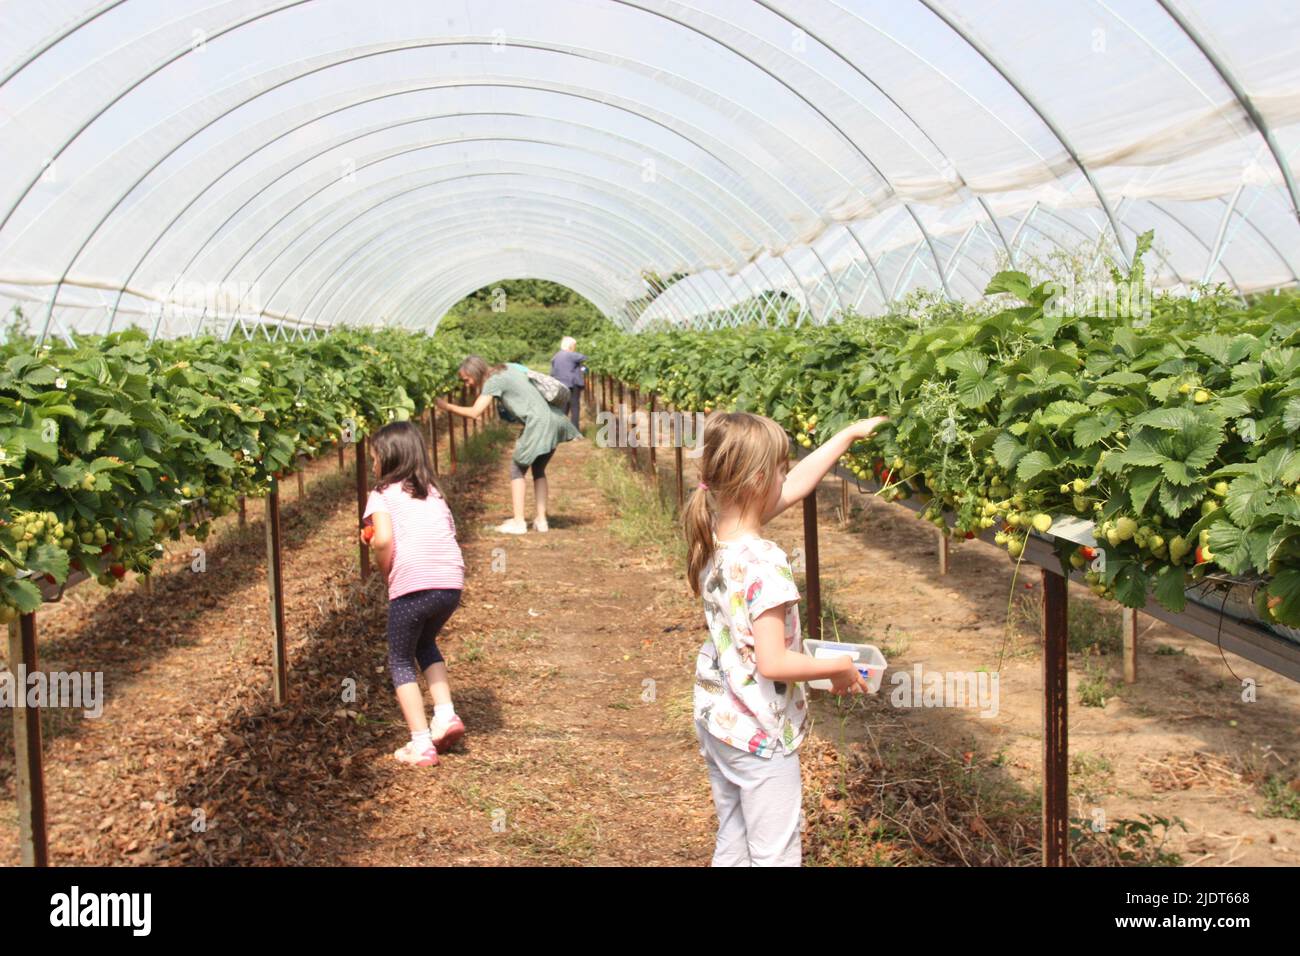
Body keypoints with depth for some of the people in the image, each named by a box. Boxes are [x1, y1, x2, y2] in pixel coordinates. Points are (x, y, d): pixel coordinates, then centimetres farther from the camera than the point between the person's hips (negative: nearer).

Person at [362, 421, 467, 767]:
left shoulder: (383, 494, 4)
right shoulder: (434, 493, 23)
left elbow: (383, 540, -12)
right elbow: (448, 535, 15)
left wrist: (386, 573, 6)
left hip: (411, 586, -5)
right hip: (452, 584, 5)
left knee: (400, 661, 15)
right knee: (425, 644, 32)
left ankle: (421, 744, 9)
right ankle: (445, 715, 18)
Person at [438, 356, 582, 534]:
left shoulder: (494, 381, -7)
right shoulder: (507, 368, 17)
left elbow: (474, 412, -12)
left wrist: (446, 406, -1)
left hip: (539, 423, -9)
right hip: (554, 420, 9)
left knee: (517, 469, 3)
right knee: (538, 470, 19)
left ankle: (518, 522, 3)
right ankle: (541, 520, 19)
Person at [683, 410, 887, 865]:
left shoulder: (715, 534, -2)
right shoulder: (764, 564, -26)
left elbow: (797, 485, 8)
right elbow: (772, 663, -28)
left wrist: (849, 434, 12)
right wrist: (839, 667, -13)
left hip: (715, 722, 8)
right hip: (761, 737, -8)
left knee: (731, 845, 20)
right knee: (775, 855, 6)